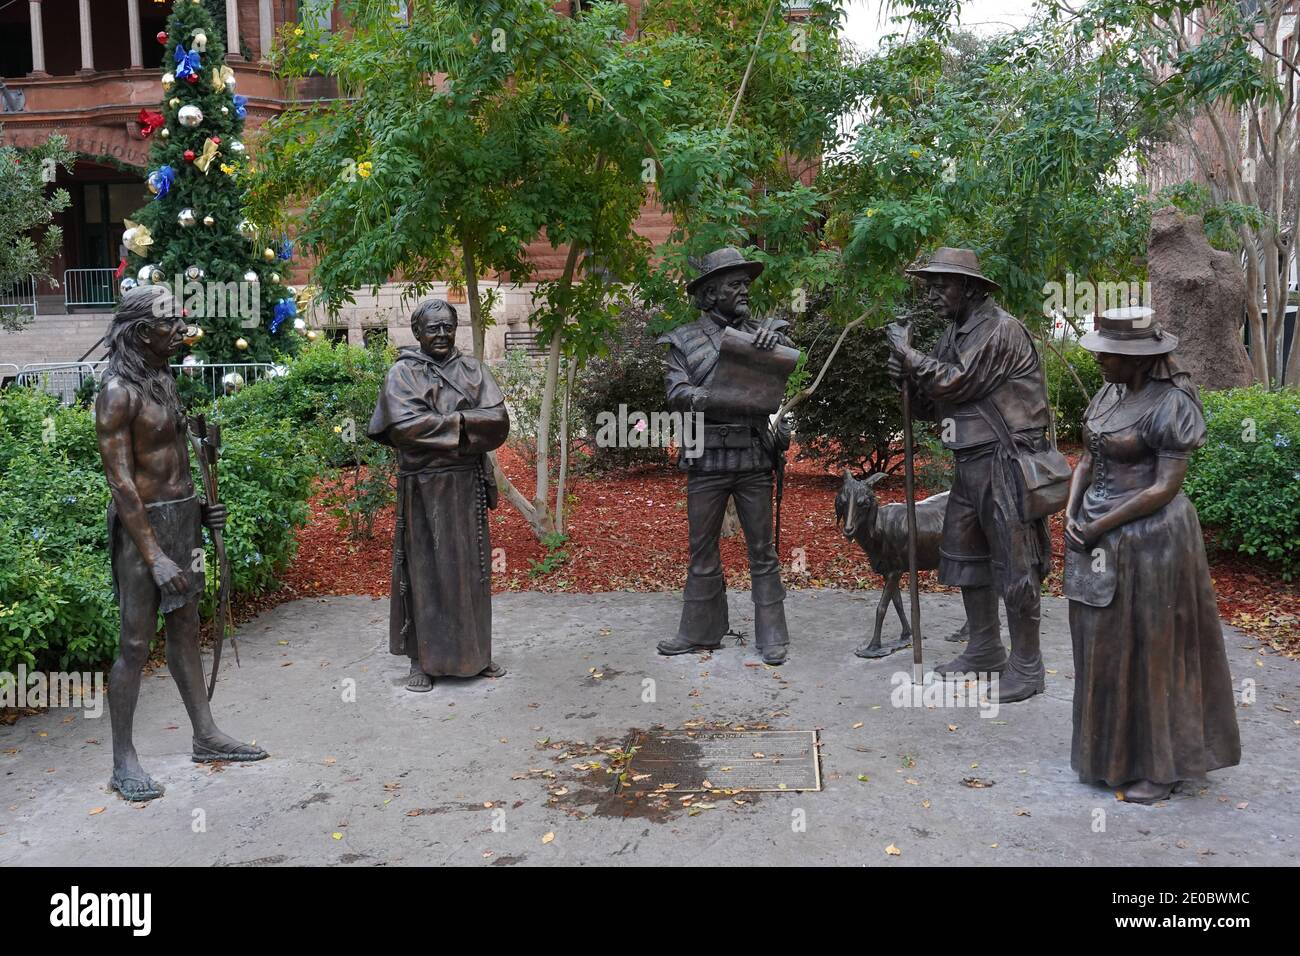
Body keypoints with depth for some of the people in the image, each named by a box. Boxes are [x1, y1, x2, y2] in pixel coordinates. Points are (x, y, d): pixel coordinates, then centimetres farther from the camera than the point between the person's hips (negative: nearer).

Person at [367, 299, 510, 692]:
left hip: (468, 485, 3)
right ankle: (422, 660, 8)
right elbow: (404, 425, -16)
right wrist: (461, 422, -11)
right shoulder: (403, 373, 0)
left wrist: (438, 423, -12)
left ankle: (475, 653, 20)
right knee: (425, 569, 0)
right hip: (424, 487, -3)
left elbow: (498, 421, -4)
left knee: (471, 568, 8)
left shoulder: (472, 369, 9)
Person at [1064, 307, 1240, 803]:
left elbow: (1165, 487, -18)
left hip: (1147, 541, -8)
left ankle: (1159, 765, 17)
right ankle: (1113, 751, 29)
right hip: (1098, 538, 8)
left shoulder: (1170, 404, -16)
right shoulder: (1109, 394, 7)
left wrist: (1099, 528, -16)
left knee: (1149, 651, 3)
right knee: (1104, 647, 14)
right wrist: (1071, 515, -3)